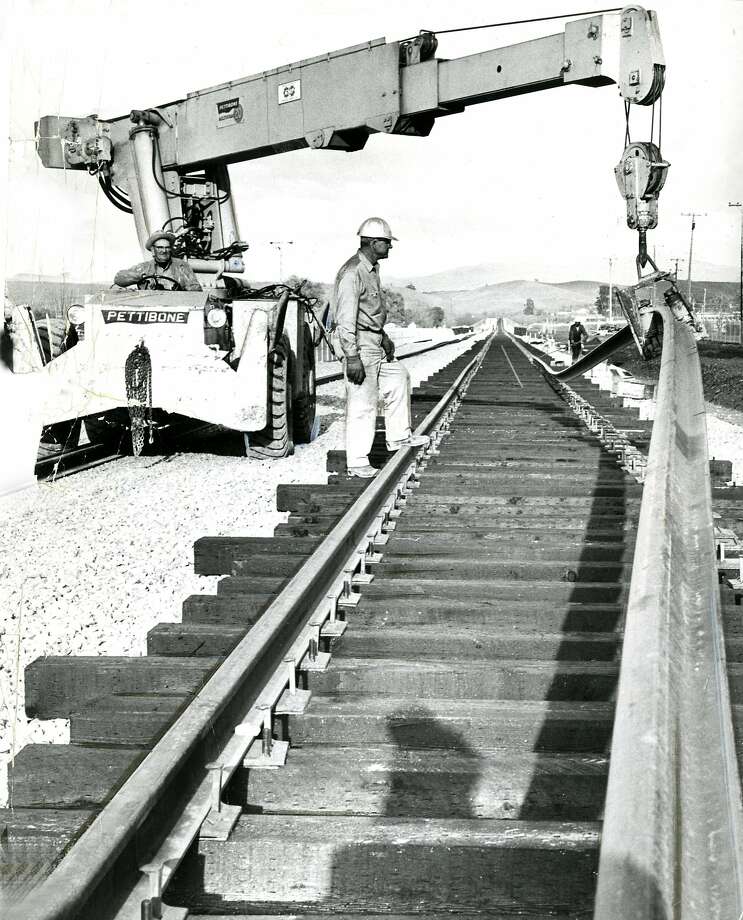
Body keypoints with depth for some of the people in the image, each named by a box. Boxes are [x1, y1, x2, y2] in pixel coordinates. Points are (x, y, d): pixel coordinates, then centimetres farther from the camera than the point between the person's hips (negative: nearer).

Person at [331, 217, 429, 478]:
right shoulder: (352, 273, -20)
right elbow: (346, 318, -24)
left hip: (374, 342, 10)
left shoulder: (372, 268, 12)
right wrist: (352, 357, -26)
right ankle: (357, 463, 2)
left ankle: (398, 437, 32)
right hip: (359, 344, -10)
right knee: (362, 403, -6)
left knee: (398, 378, 21)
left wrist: (384, 337, 21)